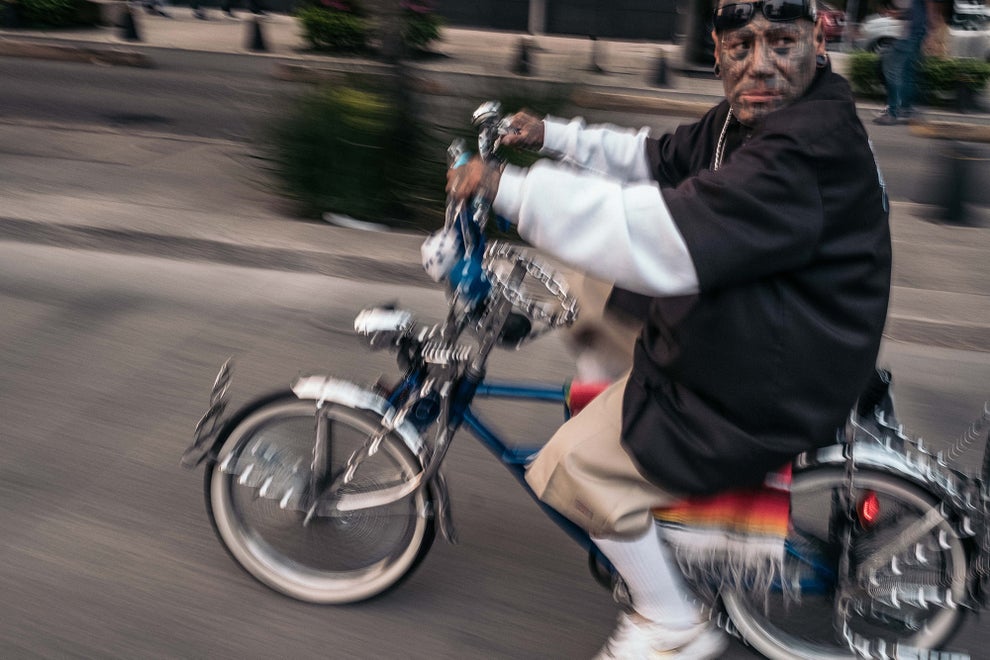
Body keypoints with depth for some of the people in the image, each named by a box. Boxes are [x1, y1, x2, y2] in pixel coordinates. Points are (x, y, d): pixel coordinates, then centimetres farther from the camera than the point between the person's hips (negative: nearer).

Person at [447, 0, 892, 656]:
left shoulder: (807, 153, -28)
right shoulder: (744, 120, 5)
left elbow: (659, 239, -37)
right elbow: (655, 157, 17)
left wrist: (506, 186, -32)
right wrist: (551, 134, 10)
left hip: (767, 393, -10)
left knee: (576, 466, -9)